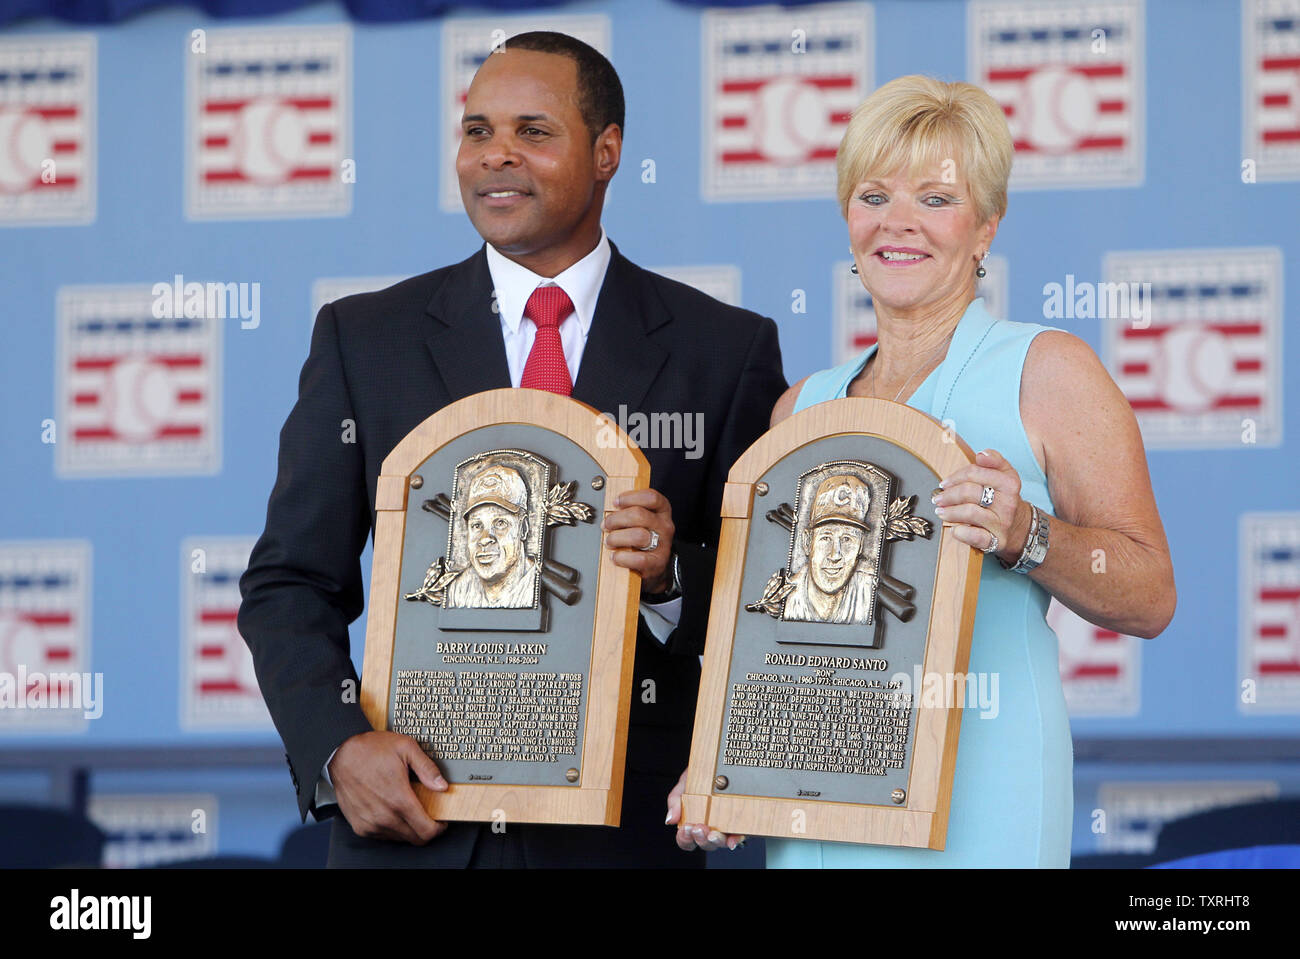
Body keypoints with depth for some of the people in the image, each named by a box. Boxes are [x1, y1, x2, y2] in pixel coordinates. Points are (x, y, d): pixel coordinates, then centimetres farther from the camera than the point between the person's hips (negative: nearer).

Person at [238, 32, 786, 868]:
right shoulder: (362, 338, 5)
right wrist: (337, 750, -12)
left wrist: (672, 577, -20)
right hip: (413, 823, 1)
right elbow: (290, 585, 4)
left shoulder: (726, 351, 2)